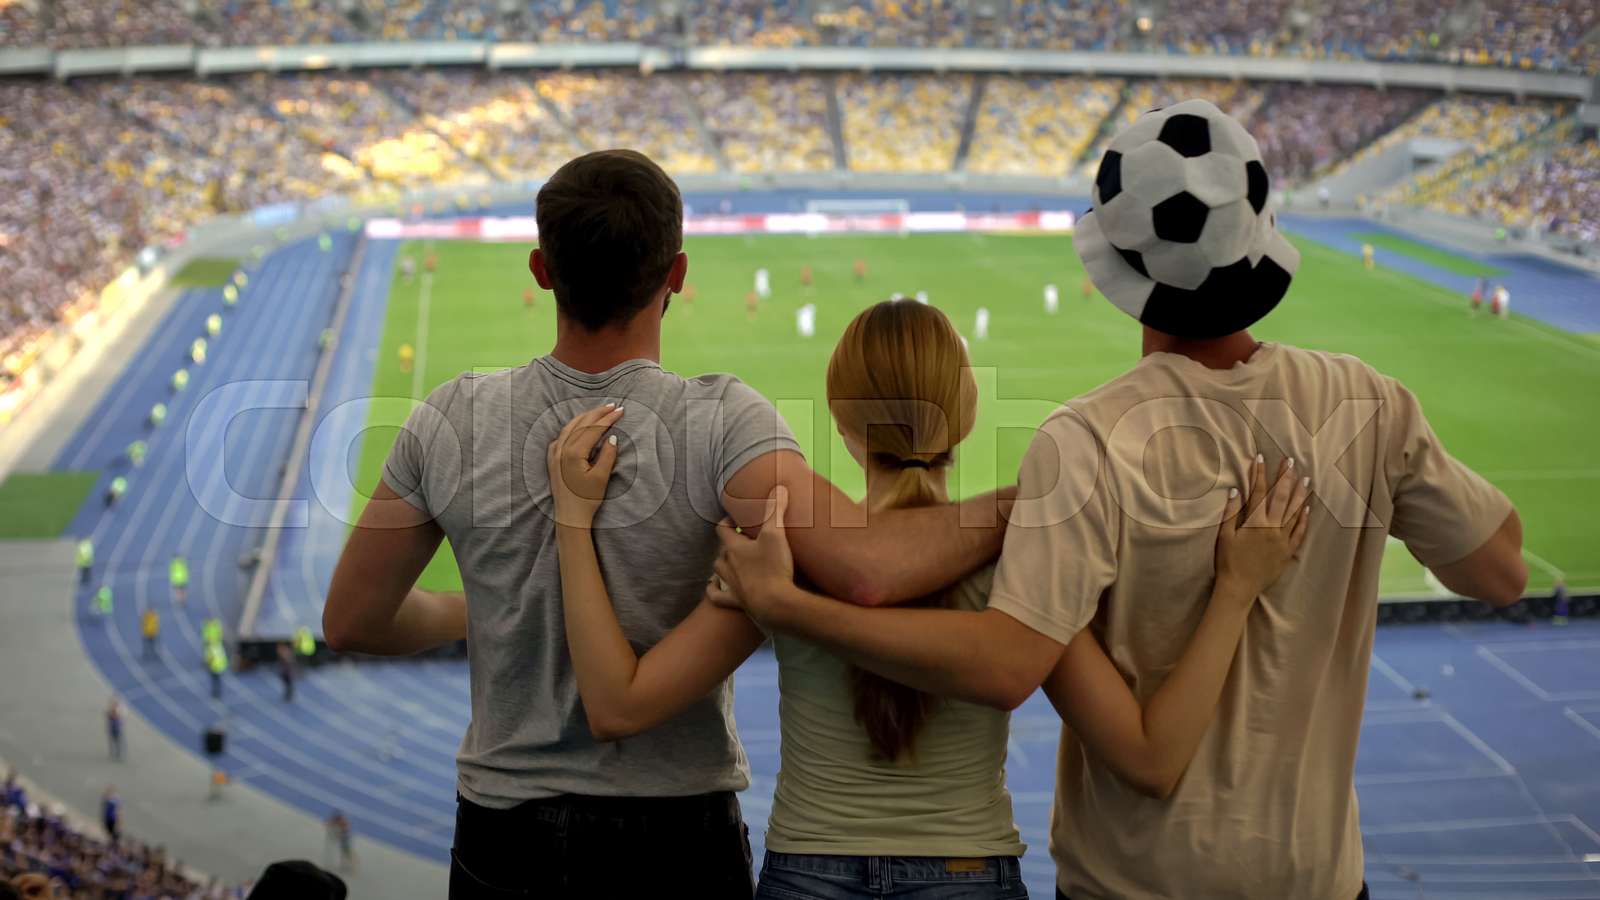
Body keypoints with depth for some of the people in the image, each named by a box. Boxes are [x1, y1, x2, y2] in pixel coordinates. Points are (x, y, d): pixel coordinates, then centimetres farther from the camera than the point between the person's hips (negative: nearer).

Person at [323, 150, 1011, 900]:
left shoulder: (455, 420, -8)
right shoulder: (717, 424, -18)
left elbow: (352, 623, 2)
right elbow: (866, 569, -32)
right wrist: (1018, 504, -18)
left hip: (504, 839, 2)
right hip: (677, 838, -2)